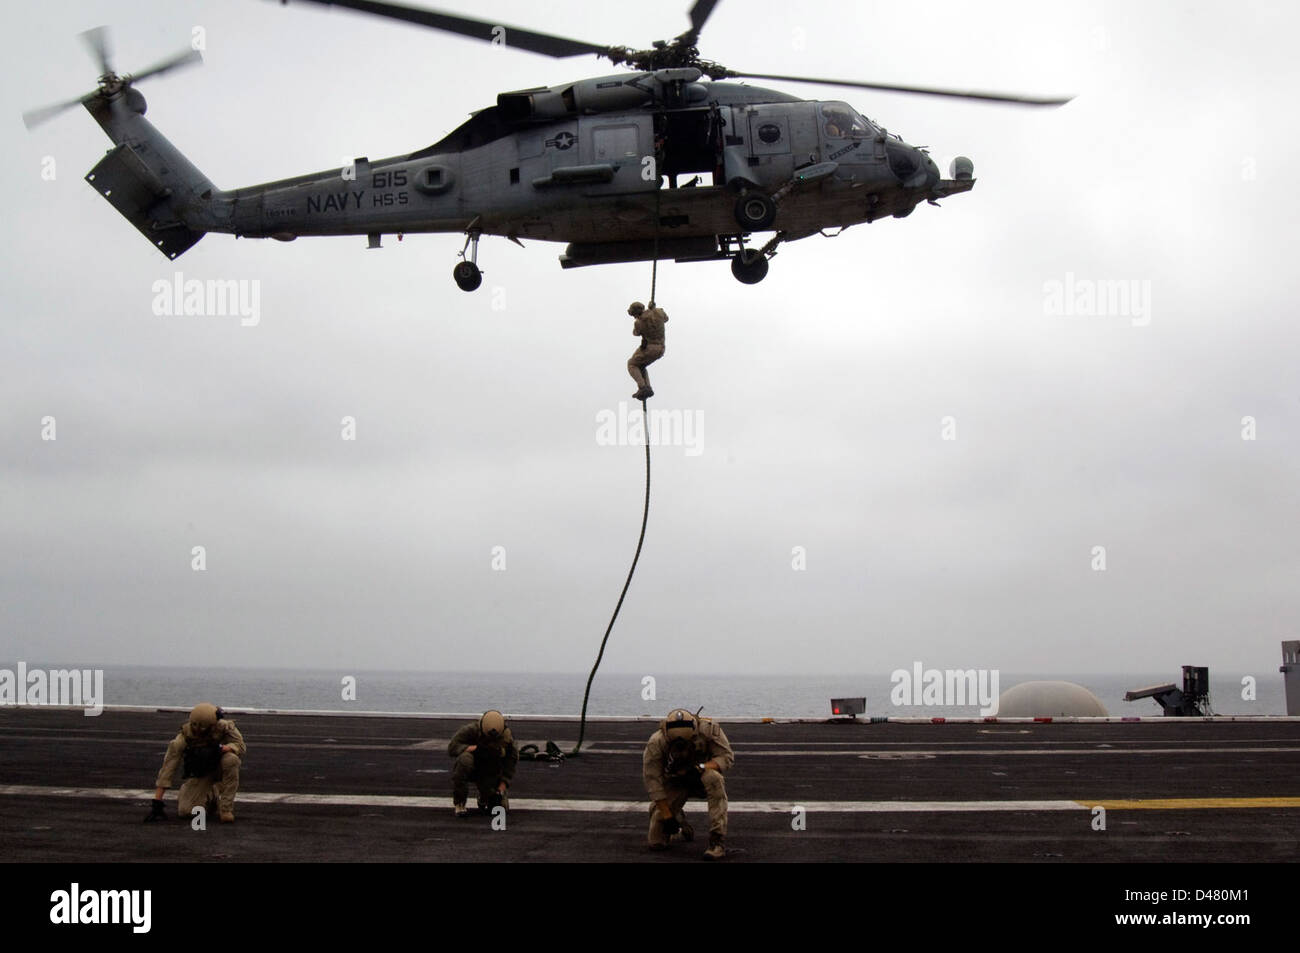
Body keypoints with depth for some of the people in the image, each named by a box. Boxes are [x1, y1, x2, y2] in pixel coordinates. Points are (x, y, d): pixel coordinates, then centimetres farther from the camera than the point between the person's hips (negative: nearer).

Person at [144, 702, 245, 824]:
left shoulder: (224, 726, -28)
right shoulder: (185, 734, -28)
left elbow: (241, 745, -22)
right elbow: (168, 766, -27)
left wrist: (220, 748, -43)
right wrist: (157, 803, -29)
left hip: (219, 767, -1)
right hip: (199, 775, 1)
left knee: (231, 759, -35)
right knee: (184, 811, -16)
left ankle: (226, 808, -21)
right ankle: (211, 795, 18)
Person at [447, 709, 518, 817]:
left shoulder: (507, 738, -15)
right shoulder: (471, 730, -22)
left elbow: (511, 764, -7)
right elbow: (451, 748, -27)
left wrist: (501, 790, -13)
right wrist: (476, 748, -39)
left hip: (490, 774, 2)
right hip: (471, 768, -2)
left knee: (501, 806, -10)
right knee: (465, 758, -36)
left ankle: (483, 798, 28)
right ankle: (458, 803, -22)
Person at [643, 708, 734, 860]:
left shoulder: (709, 730, -28)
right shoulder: (656, 743, -28)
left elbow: (727, 756, -20)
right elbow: (652, 780, -23)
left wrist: (702, 767, -38)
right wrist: (666, 815, -22)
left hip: (699, 778, 0)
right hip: (674, 783, 0)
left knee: (713, 778, -39)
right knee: (657, 843, -8)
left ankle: (718, 841, -30)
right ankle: (679, 820, 28)